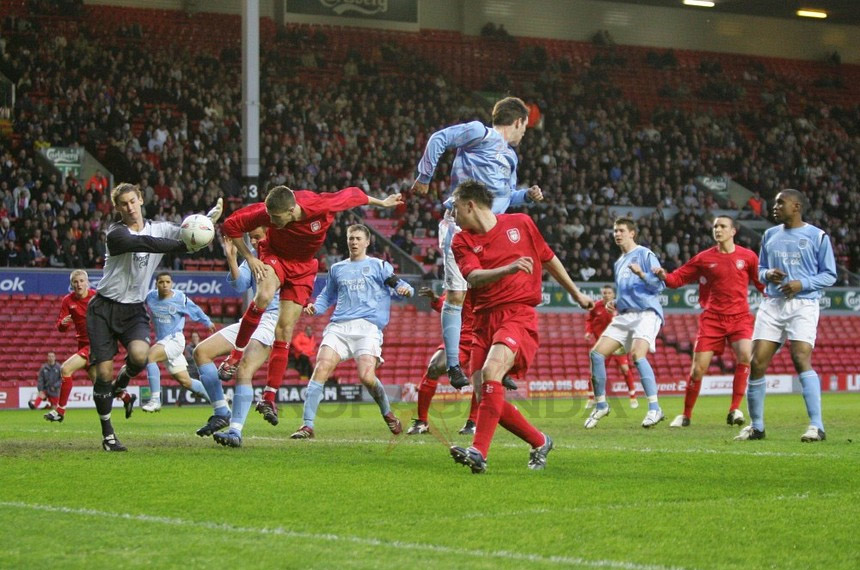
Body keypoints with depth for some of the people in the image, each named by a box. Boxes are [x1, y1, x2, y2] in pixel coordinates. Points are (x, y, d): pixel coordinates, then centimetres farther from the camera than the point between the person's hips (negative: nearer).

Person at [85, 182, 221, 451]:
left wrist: (210, 217, -29)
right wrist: (183, 246, -38)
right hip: (104, 308, -3)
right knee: (103, 371, -8)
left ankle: (121, 385, 8)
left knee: (140, 355, -27)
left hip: (134, 310, 3)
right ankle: (108, 434, 9)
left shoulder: (159, 228, 5)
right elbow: (144, 243, -30)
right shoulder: (116, 233, -12)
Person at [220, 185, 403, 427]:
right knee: (264, 296, -35)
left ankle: (269, 398, 2)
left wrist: (381, 203, 5)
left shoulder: (320, 206, -30)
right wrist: (249, 257, -17)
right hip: (274, 256, -1)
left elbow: (352, 195, -11)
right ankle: (235, 355, -18)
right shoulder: (266, 213, -29)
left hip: (303, 267, 1)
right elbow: (231, 225, -15)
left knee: (284, 332, -3)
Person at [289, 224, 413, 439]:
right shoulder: (337, 269, 24)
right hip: (339, 326, 3)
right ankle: (307, 425, -20)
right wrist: (315, 308, 9)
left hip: (368, 326, -3)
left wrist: (405, 290, -17)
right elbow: (327, 297, 31)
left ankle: (387, 413, 11)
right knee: (322, 367, -19)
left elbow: (401, 286, 7)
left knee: (367, 376, -20)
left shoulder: (379, 266, 14)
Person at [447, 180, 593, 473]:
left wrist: (576, 294, 30)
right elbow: (474, 277, -13)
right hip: (484, 320, 4)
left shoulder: (520, 223, 6)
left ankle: (479, 452, -34)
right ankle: (539, 442, 17)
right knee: (484, 394, -4)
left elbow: (549, 260, 20)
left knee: (491, 370, -28)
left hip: (519, 314, -4)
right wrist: (508, 269, -31)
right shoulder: (462, 241, 6)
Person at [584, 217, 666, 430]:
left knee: (637, 355, -28)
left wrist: (642, 274, -24)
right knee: (596, 354, -4)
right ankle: (600, 404, 9)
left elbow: (658, 285, -8)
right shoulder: (619, 263, 23)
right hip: (624, 316, 8)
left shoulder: (645, 254, -1)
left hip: (646, 312, -8)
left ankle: (655, 408, -24)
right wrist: (616, 304, 14)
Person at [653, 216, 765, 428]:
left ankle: (734, 410, -14)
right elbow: (678, 278, 4)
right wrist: (664, 276, -15)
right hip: (712, 318, 1)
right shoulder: (704, 258, 3)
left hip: (740, 317, 0)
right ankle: (686, 415, 15)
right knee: (698, 368, -3)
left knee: (744, 355, -25)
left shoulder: (748, 257, 3)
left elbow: (762, 284, 8)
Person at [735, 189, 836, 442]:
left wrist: (802, 283, -14)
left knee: (801, 360, -21)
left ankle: (816, 426, -20)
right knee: (757, 363, -3)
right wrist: (768, 275, -2)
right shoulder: (770, 235, 15)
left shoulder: (818, 236, 1)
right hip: (772, 305, 5)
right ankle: (756, 426, 11)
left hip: (803, 305, -5)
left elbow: (829, 275, 1)